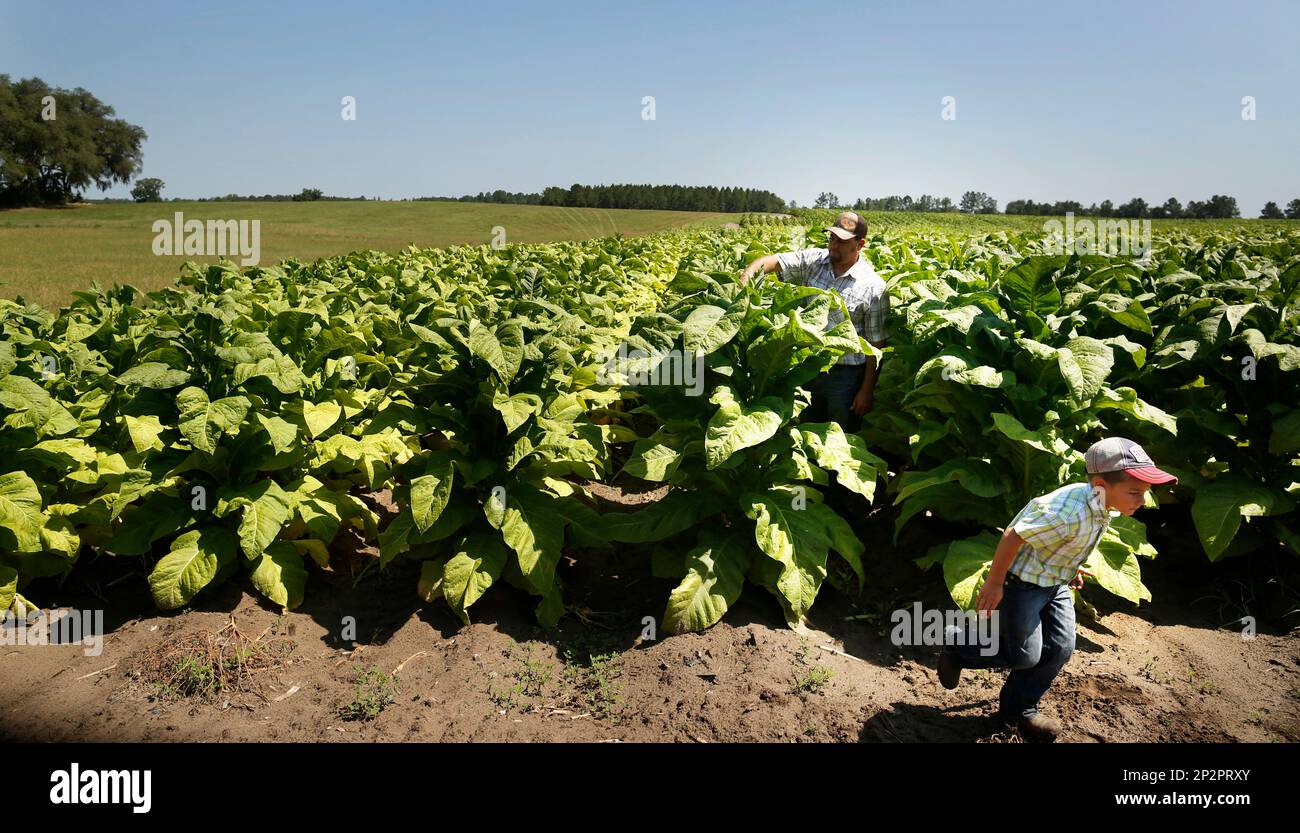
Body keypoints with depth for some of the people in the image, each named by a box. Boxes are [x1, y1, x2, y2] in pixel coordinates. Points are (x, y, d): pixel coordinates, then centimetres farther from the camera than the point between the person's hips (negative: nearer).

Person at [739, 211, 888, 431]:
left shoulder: (873, 287, -12)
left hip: (845, 374, -4)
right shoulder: (813, 261, 0)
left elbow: (876, 343, -9)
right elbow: (774, 260, -6)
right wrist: (749, 271, -29)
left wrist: (867, 390, -9)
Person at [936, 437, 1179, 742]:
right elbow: (1013, 536, -31)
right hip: (1023, 582, -9)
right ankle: (957, 646, 21)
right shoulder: (1069, 512, -36)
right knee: (1025, 656, -2)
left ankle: (1018, 708, 24)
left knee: (1060, 648, 6)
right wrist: (993, 585, -23)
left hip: (1055, 583, 9)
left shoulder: (1100, 506, -7)